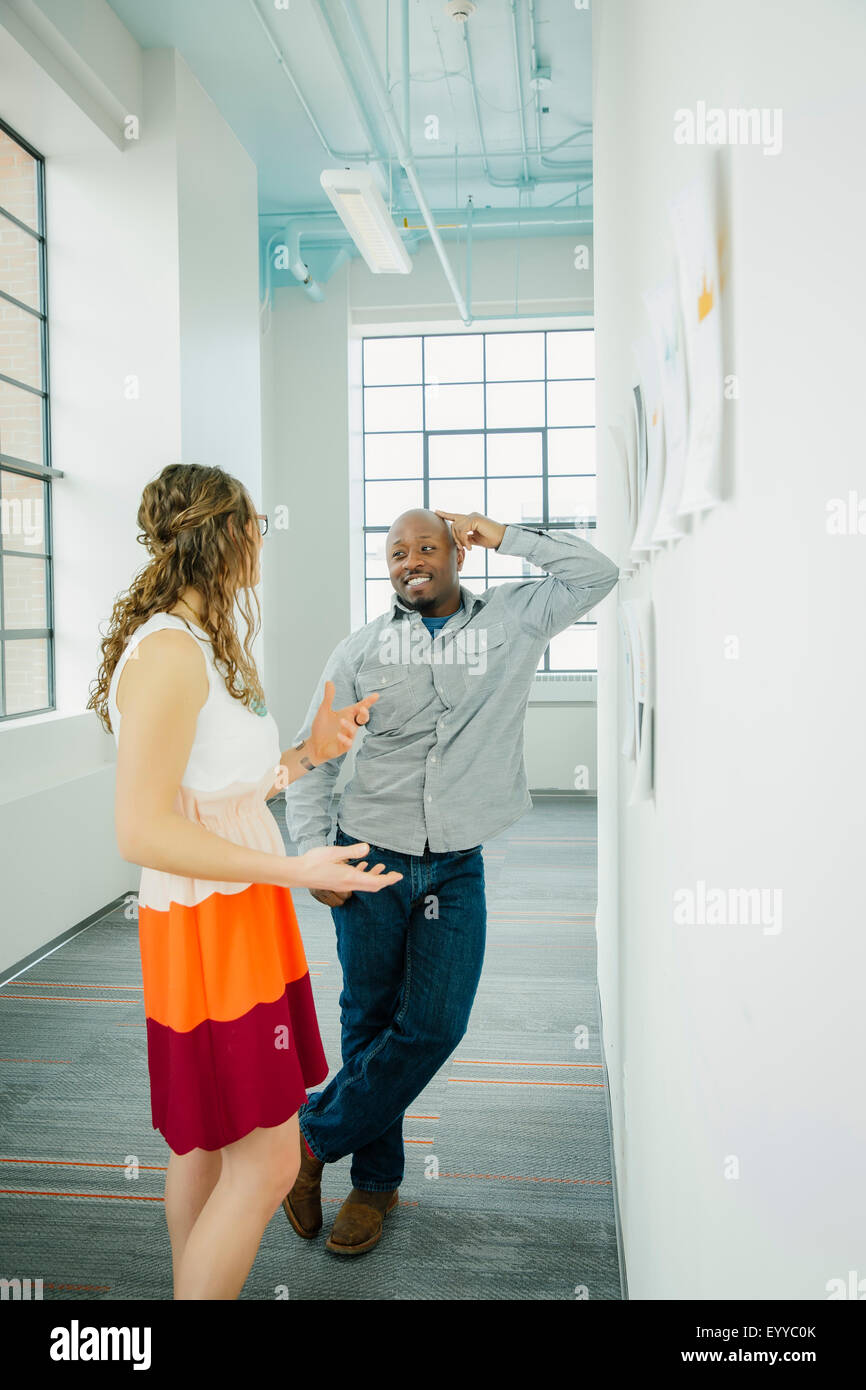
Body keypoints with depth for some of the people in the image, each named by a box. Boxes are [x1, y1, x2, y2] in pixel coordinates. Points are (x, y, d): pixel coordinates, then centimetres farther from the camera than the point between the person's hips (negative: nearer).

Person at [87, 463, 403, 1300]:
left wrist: (310, 753, 11)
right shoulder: (168, 651, -20)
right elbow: (142, 832, -24)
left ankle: (193, 1287, 36)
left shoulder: (199, 649, 10)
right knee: (265, 1163, -1)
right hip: (209, 925, -10)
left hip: (239, 915, 10)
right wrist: (296, 871, -25)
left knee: (209, 1143, 20)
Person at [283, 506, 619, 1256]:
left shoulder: (511, 620, 3)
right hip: (371, 855, 0)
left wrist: (500, 536, -2)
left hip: (457, 864, 1)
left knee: (435, 1024, -2)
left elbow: (597, 574, 0)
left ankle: (314, 1137, 19)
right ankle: (376, 1181, 28)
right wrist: (315, 853, -5)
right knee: (370, 1020, 9)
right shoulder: (360, 650, 1)